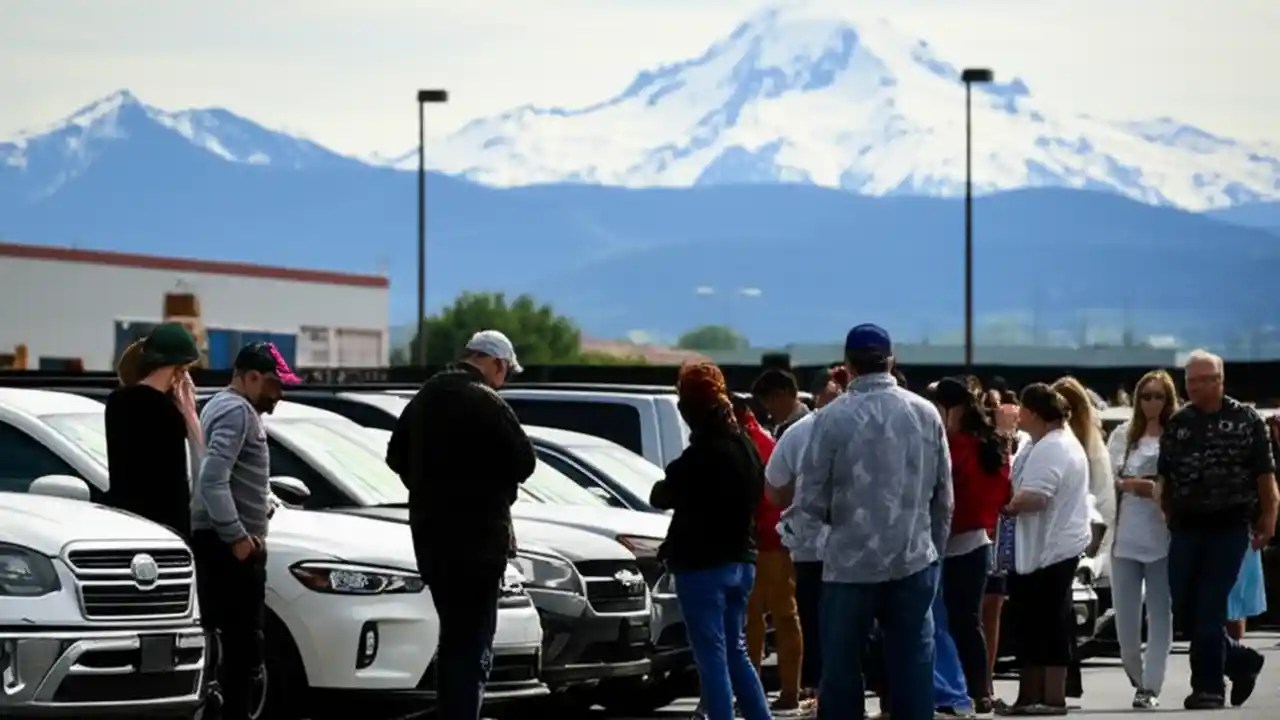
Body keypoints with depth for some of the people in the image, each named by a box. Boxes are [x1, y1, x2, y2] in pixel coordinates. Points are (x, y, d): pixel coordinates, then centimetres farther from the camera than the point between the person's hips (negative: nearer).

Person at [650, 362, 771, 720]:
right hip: (740, 560, 8)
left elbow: (660, 497, -10)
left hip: (702, 566, -8)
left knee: (712, 657, -5)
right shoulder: (745, 446, 8)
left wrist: (664, 485, 8)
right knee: (735, 653, 17)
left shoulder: (702, 454, -19)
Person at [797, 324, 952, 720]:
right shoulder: (926, 413, 2)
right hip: (914, 561, 3)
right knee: (913, 668, 6)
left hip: (851, 563, -3)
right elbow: (944, 495, 6)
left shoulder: (833, 417, -10)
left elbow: (811, 499, -8)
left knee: (841, 671, 6)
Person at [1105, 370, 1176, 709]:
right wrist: (1132, 484, -10)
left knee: (1159, 614, 0)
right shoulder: (1123, 434, 9)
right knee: (1125, 616, 2)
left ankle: (1152, 686, 4)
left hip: (1163, 536, -2)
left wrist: (1162, 490, -14)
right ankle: (1138, 680, 23)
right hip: (1125, 536, 2)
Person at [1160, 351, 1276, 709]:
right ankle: (1242, 662, 25)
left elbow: (1265, 475, -1)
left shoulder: (1246, 420, -2)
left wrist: (1267, 520, -5)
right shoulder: (1177, 424, 8)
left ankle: (1209, 686, 2)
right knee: (1184, 611, 5)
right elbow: (1165, 479, 12)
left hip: (1229, 528, -4)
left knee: (1209, 609, -8)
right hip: (1186, 529, 4)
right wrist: (1168, 519, 8)